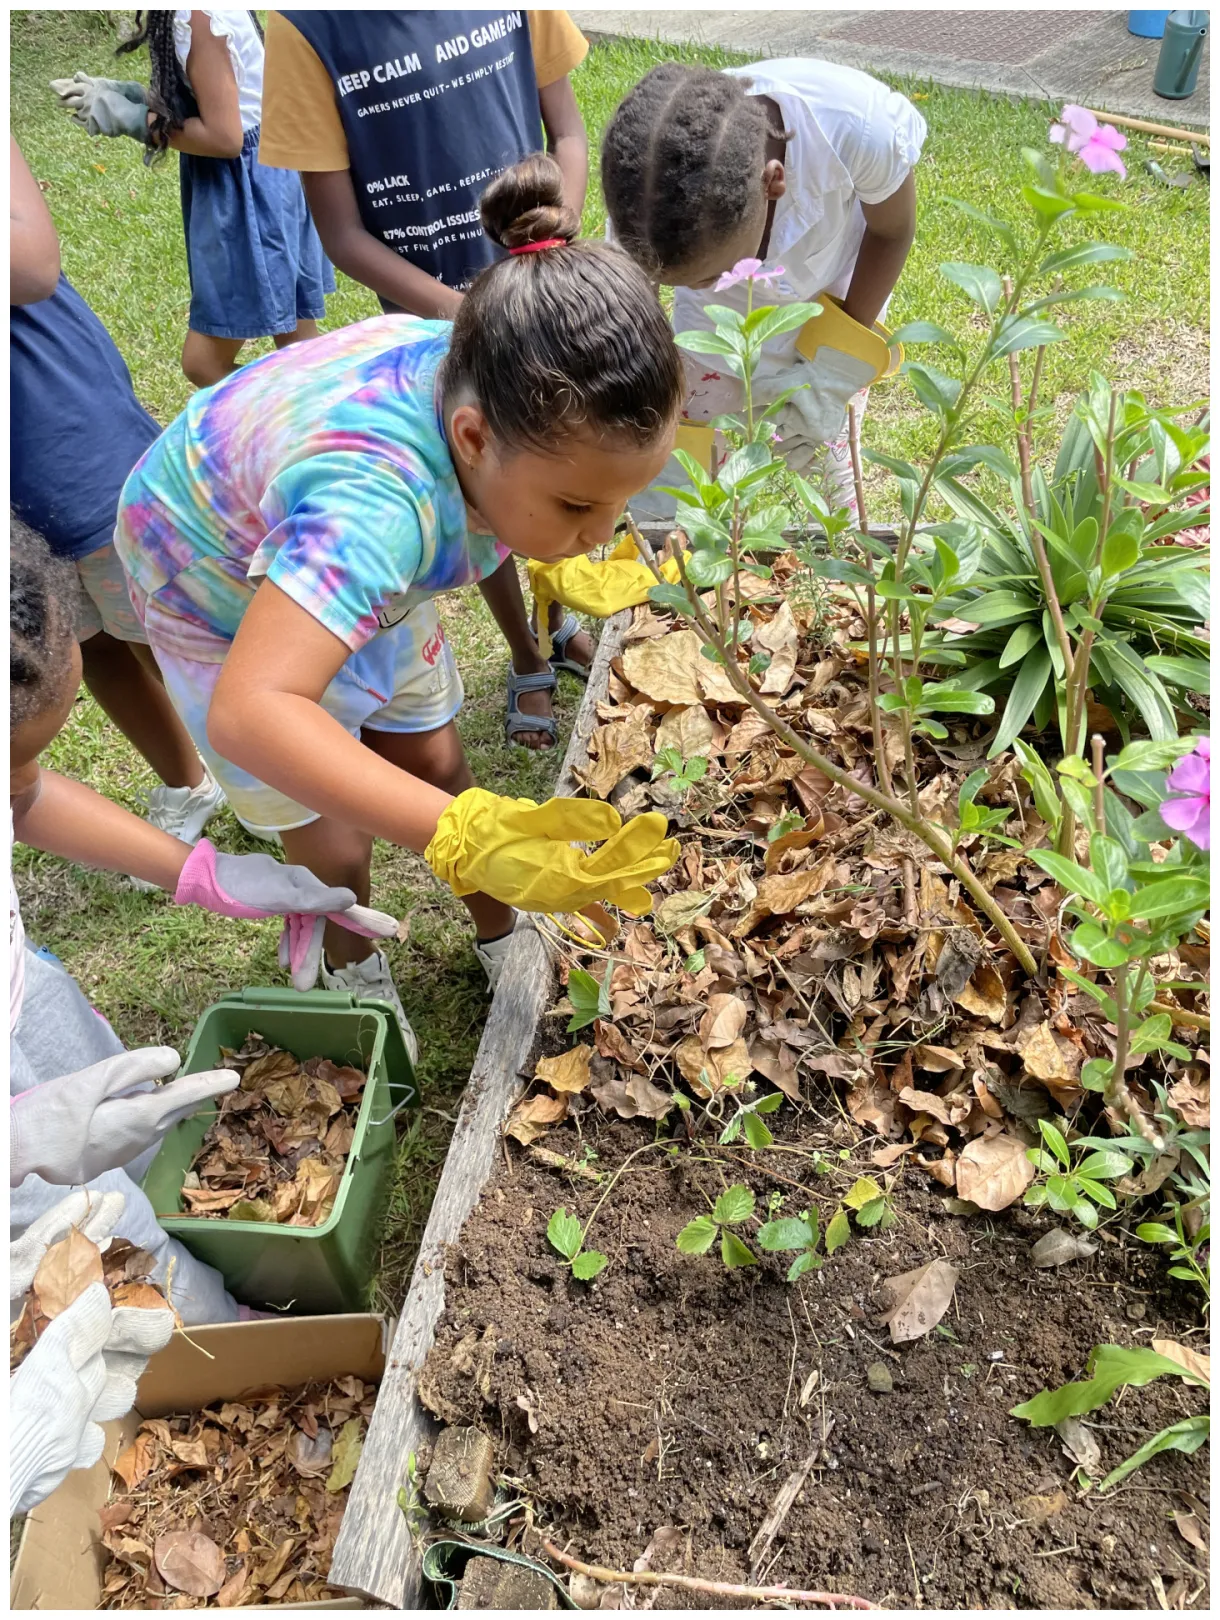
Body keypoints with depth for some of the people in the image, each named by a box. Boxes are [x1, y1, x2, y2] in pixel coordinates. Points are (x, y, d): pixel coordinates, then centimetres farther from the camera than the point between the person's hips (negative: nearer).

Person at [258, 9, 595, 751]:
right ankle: (527, 658, 37)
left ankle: (563, 622, 45)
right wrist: (452, 307, -26)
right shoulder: (307, 26, -16)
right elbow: (342, 233, -14)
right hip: (434, 320, -2)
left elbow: (568, 134, 0)